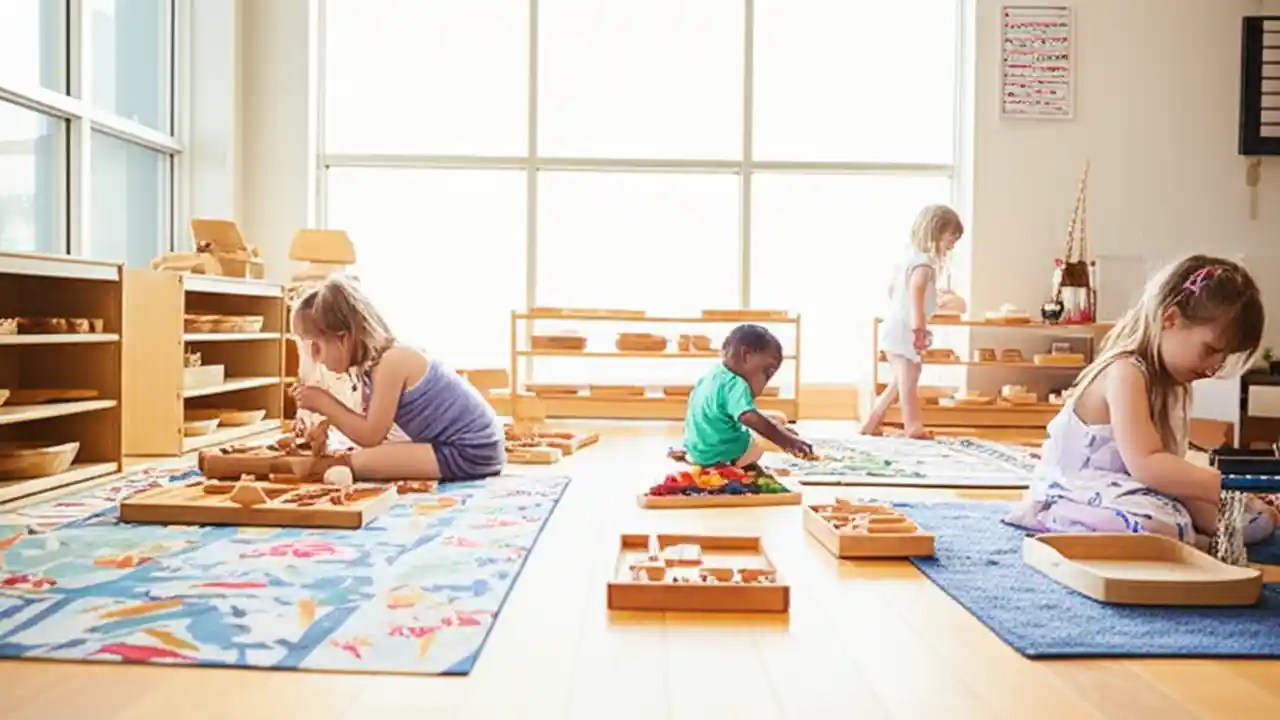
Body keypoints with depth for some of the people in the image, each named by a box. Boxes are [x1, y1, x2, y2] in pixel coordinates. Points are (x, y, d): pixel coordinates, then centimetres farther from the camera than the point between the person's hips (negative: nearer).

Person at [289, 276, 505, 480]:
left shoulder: (391, 362, -17)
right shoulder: (374, 363, 11)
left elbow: (372, 436, -15)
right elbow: (373, 429, 10)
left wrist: (324, 403, -6)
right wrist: (324, 404, 2)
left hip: (470, 453, -10)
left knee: (362, 462, -18)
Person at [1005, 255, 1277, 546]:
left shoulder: (1170, 380, 10)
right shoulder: (1125, 373, -21)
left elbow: (1169, 464, 0)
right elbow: (1145, 464, -32)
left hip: (1137, 493, 9)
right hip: (1079, 497, -9)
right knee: (1160, 525, -39)